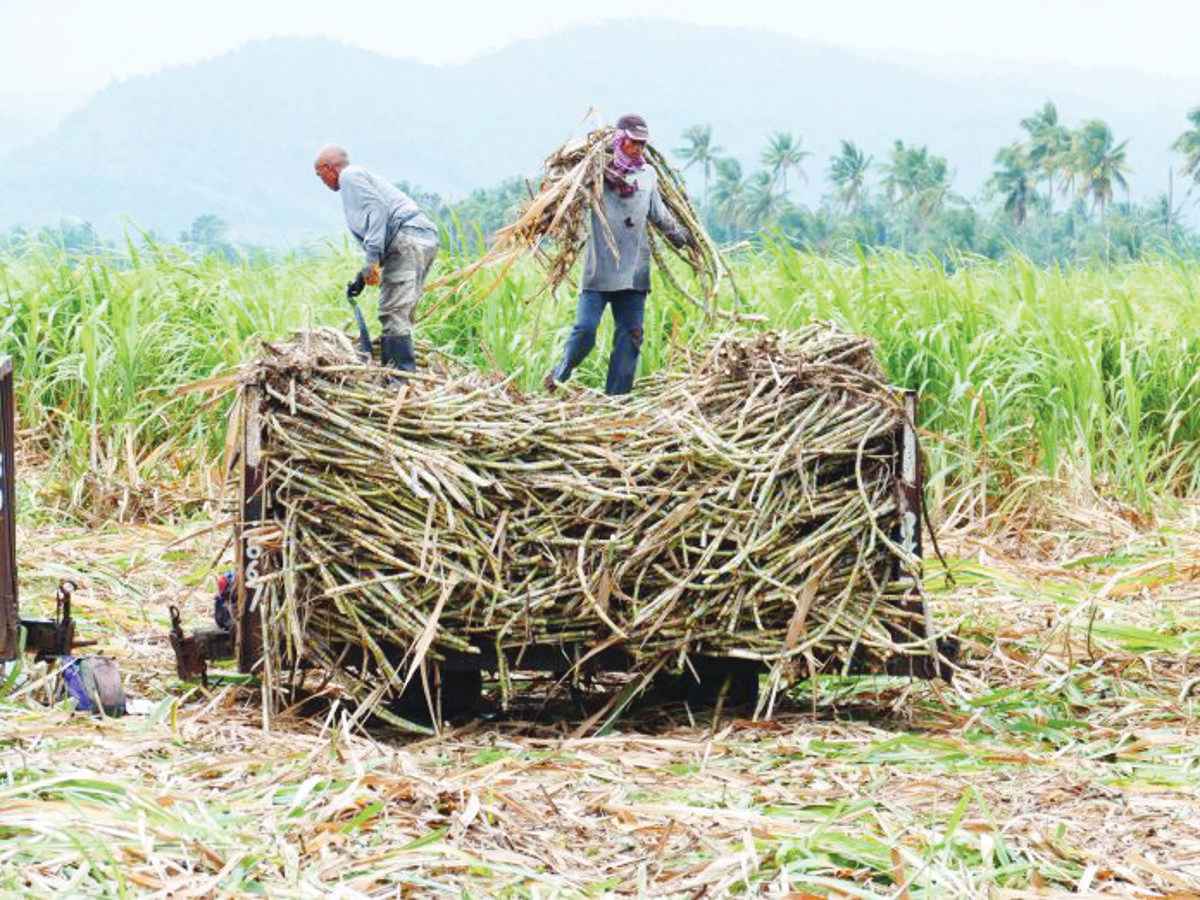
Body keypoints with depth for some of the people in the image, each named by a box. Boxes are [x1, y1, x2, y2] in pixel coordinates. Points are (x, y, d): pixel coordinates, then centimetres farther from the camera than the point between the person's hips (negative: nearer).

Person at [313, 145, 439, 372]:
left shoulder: (350, 175, 3)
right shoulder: (364, 176, 32)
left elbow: (376, 209, -14)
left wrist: (372, 259, -19)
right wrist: (363, 277, 32)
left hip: (407, 238, -10)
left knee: (393, 314, -14)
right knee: (400, 315, 10)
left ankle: (404, 376, -21)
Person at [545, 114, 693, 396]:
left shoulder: (648, 174, 13)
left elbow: (659, 214, 25)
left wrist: (681, 236, 29)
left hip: (634, 270, 5)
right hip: (599, 268, -5)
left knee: (630, 335, 2)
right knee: (585, 329, -10)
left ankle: (617, 395, 8)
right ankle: (559, 376, 14)